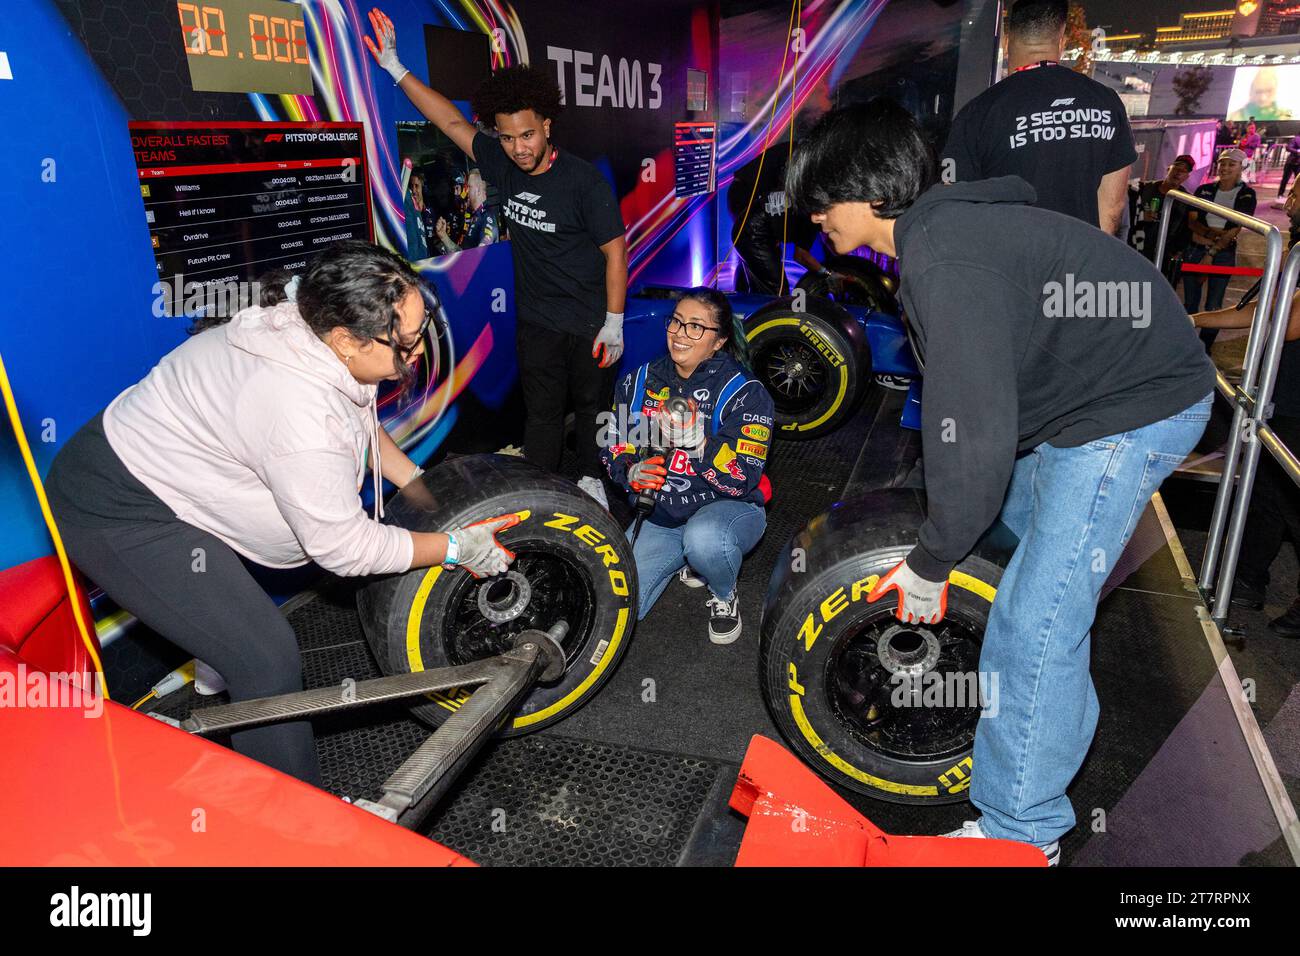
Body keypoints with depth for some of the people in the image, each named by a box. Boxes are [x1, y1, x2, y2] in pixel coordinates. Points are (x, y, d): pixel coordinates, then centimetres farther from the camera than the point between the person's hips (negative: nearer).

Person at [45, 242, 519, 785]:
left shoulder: (310, 321, -9)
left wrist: (421, 487, 7)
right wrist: (454, 549, -16)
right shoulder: (303, 413, -36)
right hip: (117, 515, -10)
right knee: (266, 659, -10)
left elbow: (360, 422, 11)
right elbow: (344, 547, -25)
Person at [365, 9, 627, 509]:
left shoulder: (584, 179, -16)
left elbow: (615, 251, -14)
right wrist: (396, 69, 5)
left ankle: (591, 481, 30)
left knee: (590, 403, 12)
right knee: (541, 411, 8)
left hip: (590, 321, -4)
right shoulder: (504, 167, -2)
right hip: (536, 319, 4)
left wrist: (614, 323, -15)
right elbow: (452, 121, 7)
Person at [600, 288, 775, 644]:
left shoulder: (745, 393, -13)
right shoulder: (639, 382, 2)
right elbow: (613, 447, 8)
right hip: (657, 518, 4)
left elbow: (742, 480, -21)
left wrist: (699, 441, -37)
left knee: (703, 537, -42)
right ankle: (685, 561, 18)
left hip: (726, 508, -4)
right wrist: (630, 472, -15)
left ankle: (725, 596, -4)